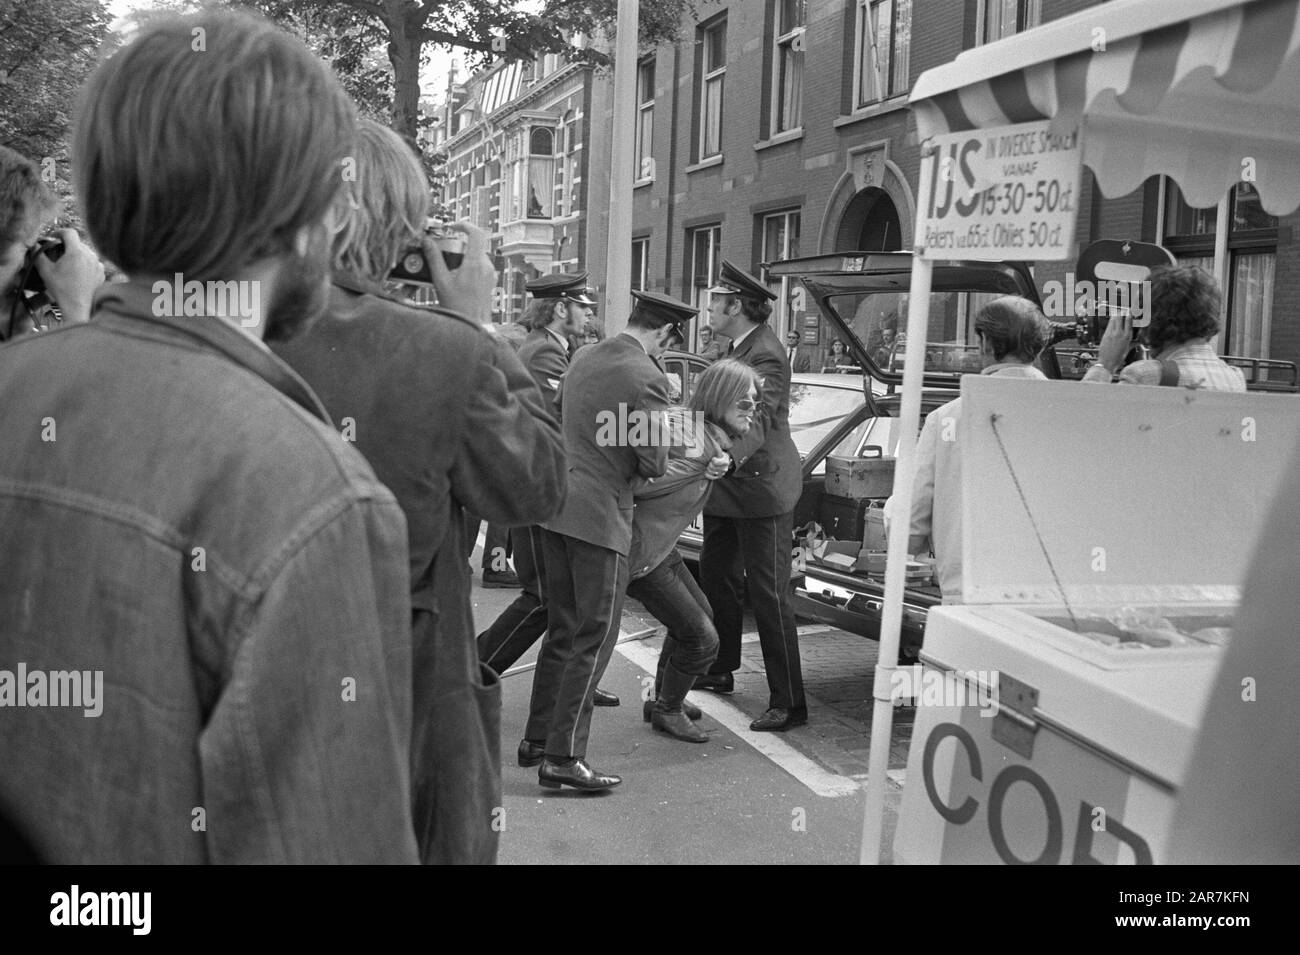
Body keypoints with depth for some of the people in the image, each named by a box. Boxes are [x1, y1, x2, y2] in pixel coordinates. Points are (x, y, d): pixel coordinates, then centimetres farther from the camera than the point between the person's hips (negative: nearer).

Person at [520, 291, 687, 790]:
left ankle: (537, 739, 25)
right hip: (600, 514, -8)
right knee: (595, 637, 0)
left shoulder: (583, 358, 10)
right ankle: (563, 757, 1)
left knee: (562, 630, 18)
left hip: (557, 504, 8)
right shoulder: (647, 379, -13)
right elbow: (654, 464, -12)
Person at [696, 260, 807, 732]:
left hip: (761, 486, -10)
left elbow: (756, 422, -34)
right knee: (714, 576, 20)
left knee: (767, 595, -6)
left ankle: (789, 702, 1)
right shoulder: (739, 348, 13)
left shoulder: (766, 356, -19)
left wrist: (726, 456, -49)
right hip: (728, 485, 10)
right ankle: (719, 671, 37)